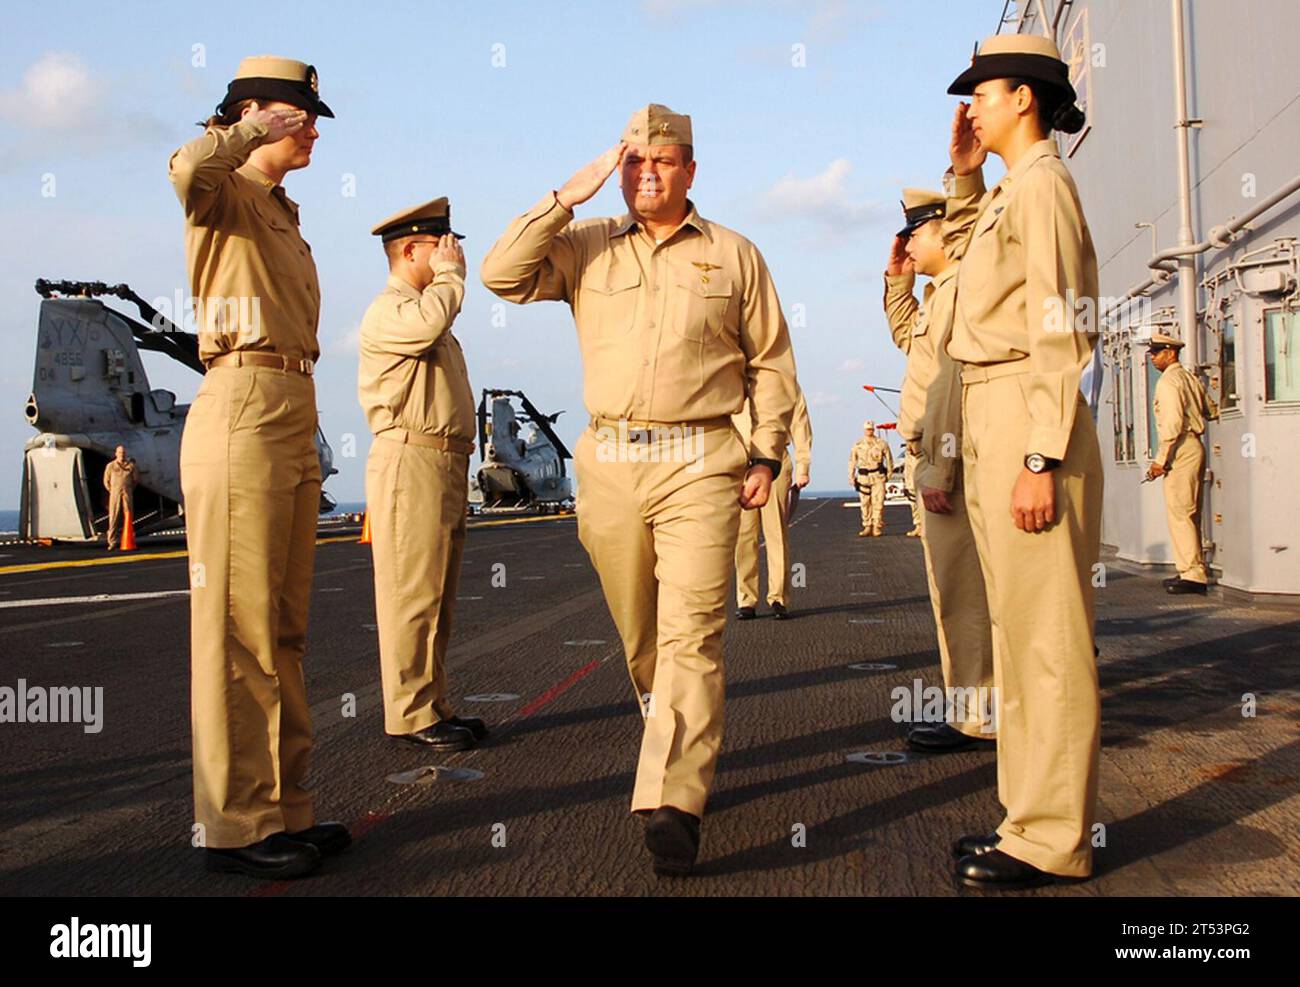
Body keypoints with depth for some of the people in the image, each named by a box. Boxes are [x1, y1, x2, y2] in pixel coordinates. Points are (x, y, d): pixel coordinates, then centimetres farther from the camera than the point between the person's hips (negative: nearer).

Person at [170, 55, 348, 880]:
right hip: (242, 411, -9)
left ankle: (285, 807, 20)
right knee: (239, 628, -6)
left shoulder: (285, 217, 24)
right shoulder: (228, 198, -1)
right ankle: (235, 826, 2)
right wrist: (255, 131, -10)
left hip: (296, 417, 9)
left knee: (285, 628, 11)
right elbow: (189, 170, -28)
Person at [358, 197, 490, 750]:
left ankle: (433, 706, 19)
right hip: (410, 461, -10)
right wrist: (451, 274, -11)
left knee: (437, 597, 12)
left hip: (447, 462, 10)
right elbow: (428, 321, -30)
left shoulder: (425, 307, 25)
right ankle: (410, 716, -4)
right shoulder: (387, 311, -7)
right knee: (411, 594, -8)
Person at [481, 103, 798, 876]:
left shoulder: (734, 255, 11)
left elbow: (772, 362, 12)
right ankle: (686, 749, 32)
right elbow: (503, 274, -1)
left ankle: (674, 802, -15)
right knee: (638, 633, 11)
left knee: (690, 631, -13)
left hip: (700, 463, -2)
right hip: (608, 462, 3)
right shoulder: (586, 248, 13)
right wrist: (570, 195, -1)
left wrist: (767, 455, 4)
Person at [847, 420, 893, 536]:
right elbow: (852, 461, 12)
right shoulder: (857, 445, 7)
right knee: (865, 503, 2)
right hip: (863, 477, 2)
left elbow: (889, 459, 11)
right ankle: (867, 527, 10)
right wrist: (851, 477, 9)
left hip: (878, 476, -2)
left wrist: (889, 473, 8)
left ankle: (877, 528, -1)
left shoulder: (881, 443, 3)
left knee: (878, 503, -6)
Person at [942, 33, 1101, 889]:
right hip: (988, 415, 10)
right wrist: (966, 175, 28)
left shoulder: (1043, 184, -9)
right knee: (1017, 629, 13)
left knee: (1045, 635, -5)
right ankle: (1031, 817, 22)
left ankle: (1052, 841, 2)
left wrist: (1041, 459, -22)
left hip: (1027, 418, -10)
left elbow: (1059, 331, -17)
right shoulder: (1008, 192, 18)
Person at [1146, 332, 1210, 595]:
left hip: (1181, 449, -10)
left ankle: (1192, 574, -9)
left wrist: (1160, 460, -17)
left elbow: (1172, 423, -18)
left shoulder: (1168, 381, -10)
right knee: (1190, 513, 12)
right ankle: (1195, 570, 16)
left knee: (1179, 512, -8)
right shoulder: (1190, 377, 17)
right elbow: (1207, 411, 22)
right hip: (1195, 446, 10)